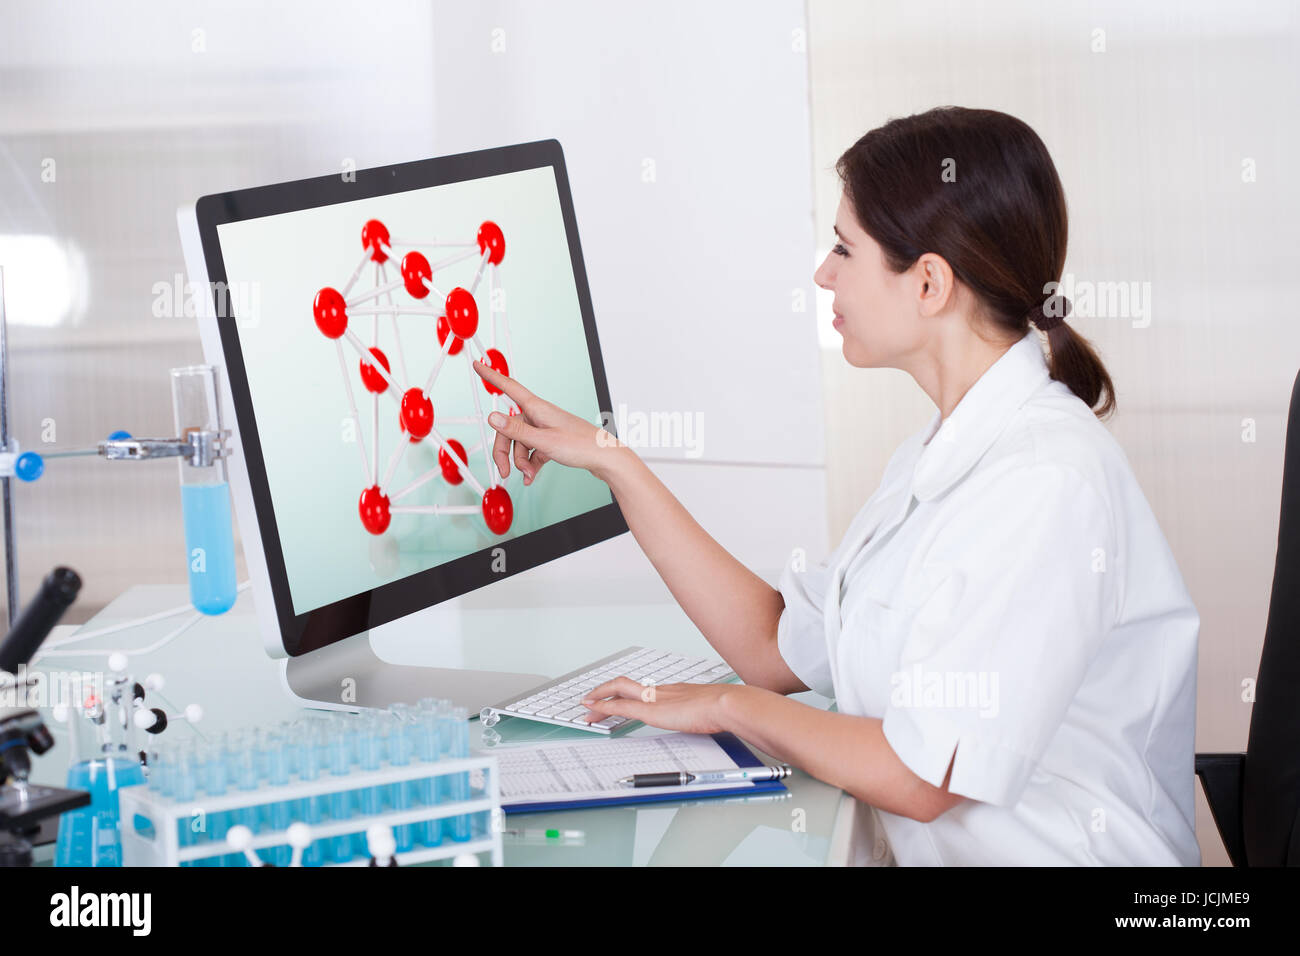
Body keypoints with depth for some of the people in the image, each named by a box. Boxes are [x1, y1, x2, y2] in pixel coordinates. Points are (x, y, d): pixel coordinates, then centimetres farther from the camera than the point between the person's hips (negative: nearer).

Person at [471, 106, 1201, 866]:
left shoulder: (1050, 483, -19)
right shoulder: (939, 457, 11)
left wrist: (731, 706, -4)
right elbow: (779, 647, 13)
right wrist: (609, 459, 13)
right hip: (915, 850, 8)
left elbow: (919, 778, -20)